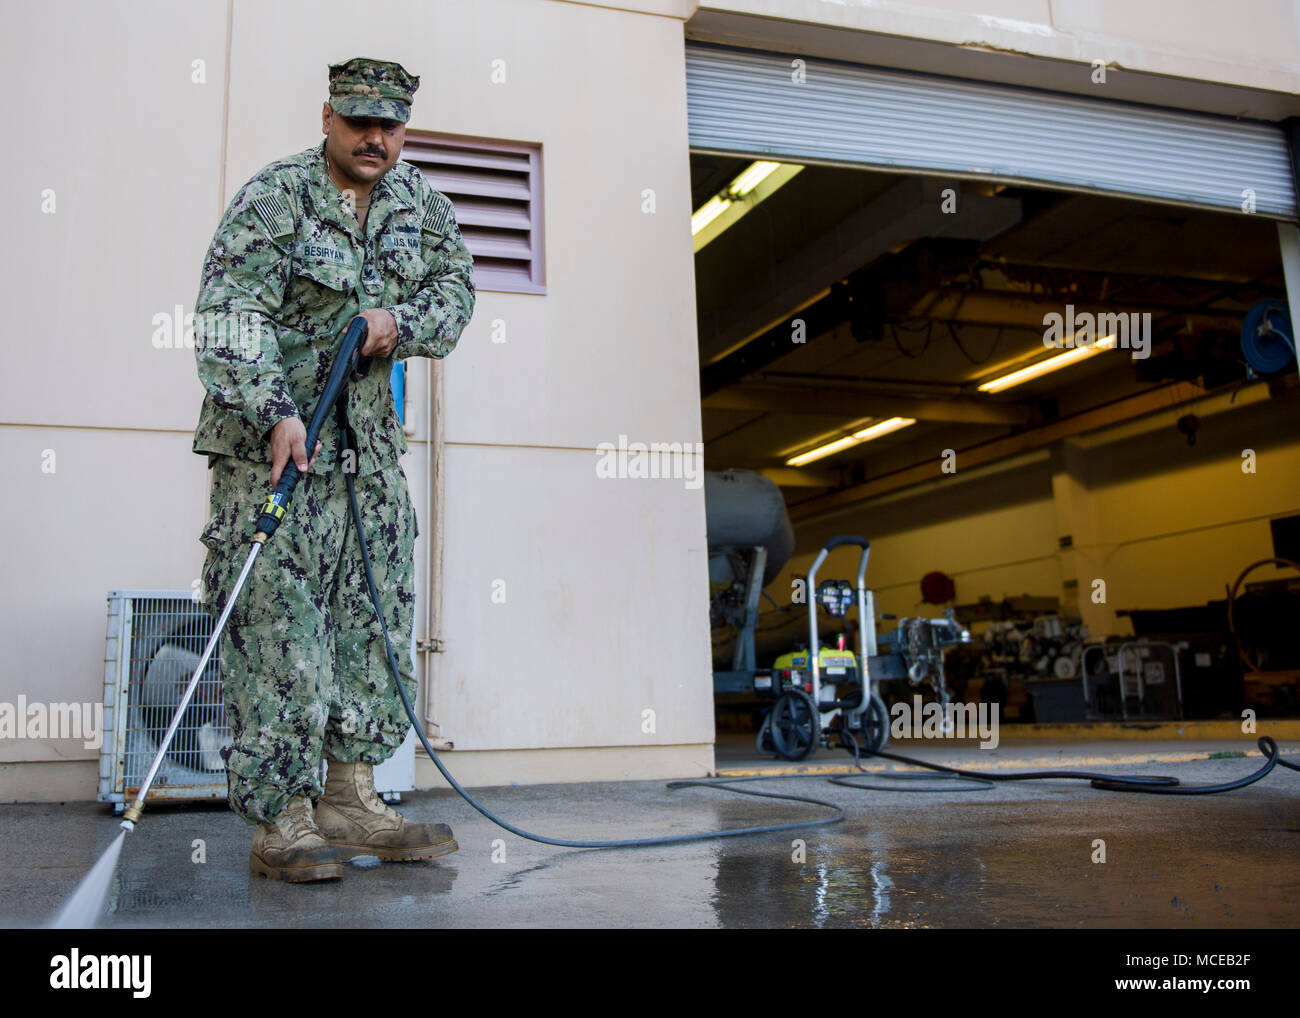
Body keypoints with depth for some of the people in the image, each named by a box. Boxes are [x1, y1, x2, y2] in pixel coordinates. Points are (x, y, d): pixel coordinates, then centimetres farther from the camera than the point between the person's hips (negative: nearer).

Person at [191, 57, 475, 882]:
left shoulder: (420, 203, 11)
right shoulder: (272, 199, -8)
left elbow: (456, 290, 10)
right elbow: (229, 318, -17)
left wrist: (399, 323, -11)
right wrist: (277, 414, -31)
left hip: (369, 441, 7)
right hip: (271, 436, -6)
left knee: (377, 615, 6)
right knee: (278, 628, -8)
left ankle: (350, 799, 16)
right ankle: (281, 821, -2)